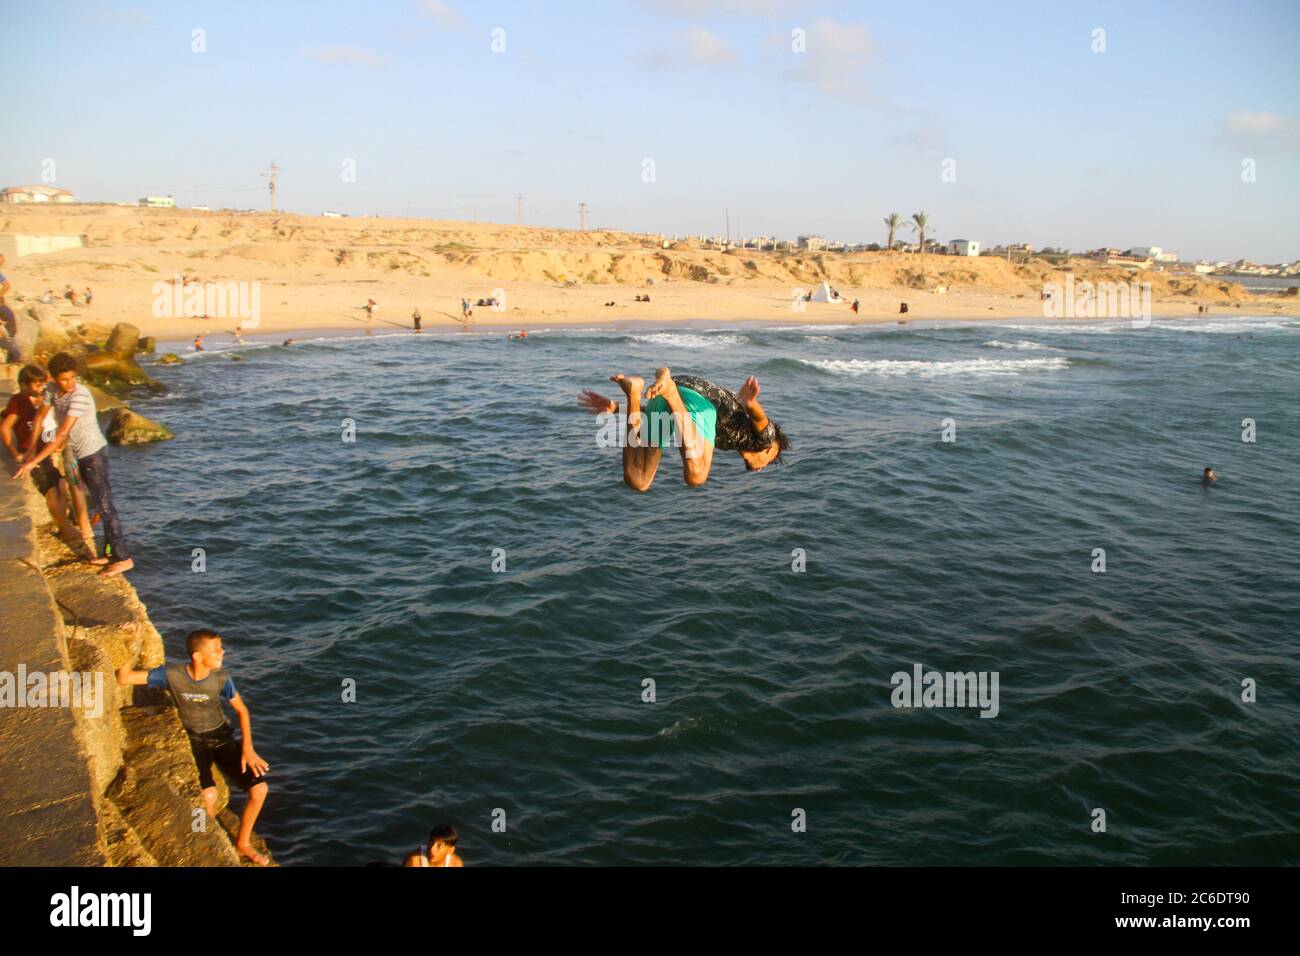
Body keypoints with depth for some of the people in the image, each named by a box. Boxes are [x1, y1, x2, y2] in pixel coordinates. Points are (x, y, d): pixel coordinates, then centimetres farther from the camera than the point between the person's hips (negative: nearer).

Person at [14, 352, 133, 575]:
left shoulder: (80, 396, -24)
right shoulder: (54, 392, 2)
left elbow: (62, 434, -27)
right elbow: (40, 419, 13)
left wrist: (34, 461, -26)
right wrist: (31, 451, 7)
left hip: (94, 453, -8)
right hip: (82, 455, 8)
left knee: (104, 505, -7)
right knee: (100, 504, 14)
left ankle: (123, 558, -4)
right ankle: (111, 553, 22)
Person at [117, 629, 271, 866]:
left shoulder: (221, 677, -14)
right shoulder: (172, 674, -19)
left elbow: (242, 710, -3)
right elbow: (124, 679, -17)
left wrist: (247, 748, -12)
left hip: (222, 737, 2)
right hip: (193, 740, -2)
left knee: (259, 788, -12)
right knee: (208, 796, -29)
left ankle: (242, 843, 15)